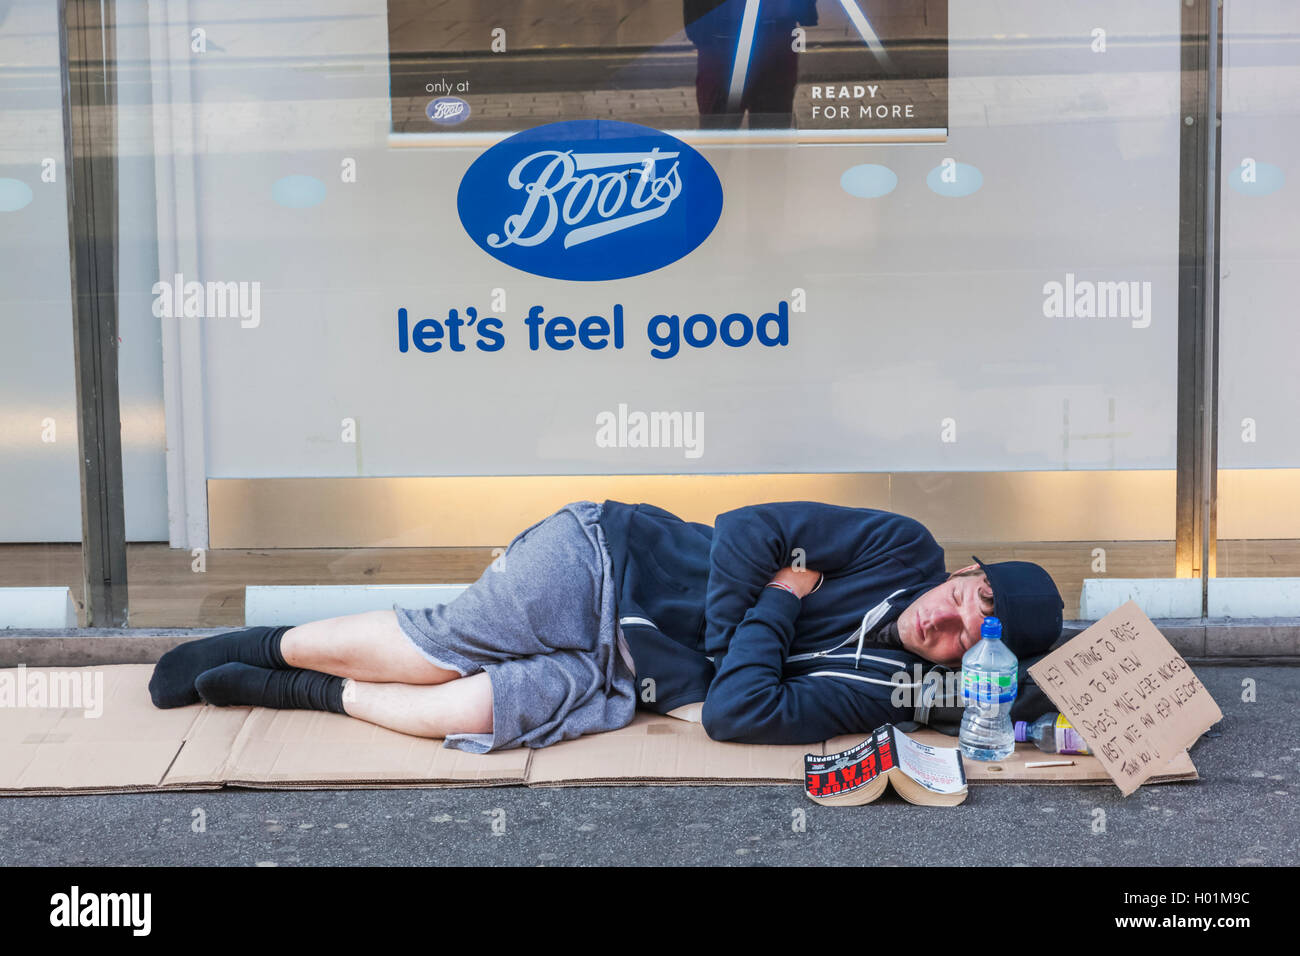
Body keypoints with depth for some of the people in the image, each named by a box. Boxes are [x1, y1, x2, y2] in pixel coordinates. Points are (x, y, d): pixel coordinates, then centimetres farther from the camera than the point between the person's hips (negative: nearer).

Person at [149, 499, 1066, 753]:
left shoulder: (881, 690, -6)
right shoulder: (902, 545, -8)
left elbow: (738, 715, -15)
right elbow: (746, 529, -8)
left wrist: (776, 610, -15)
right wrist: (736, 633, -17)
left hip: (626, 679, 1)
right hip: (606, 562, -1)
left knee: (479, 712, -21)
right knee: (434, 649, -11)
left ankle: (301, 693, 1)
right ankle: (265, 644, 15)